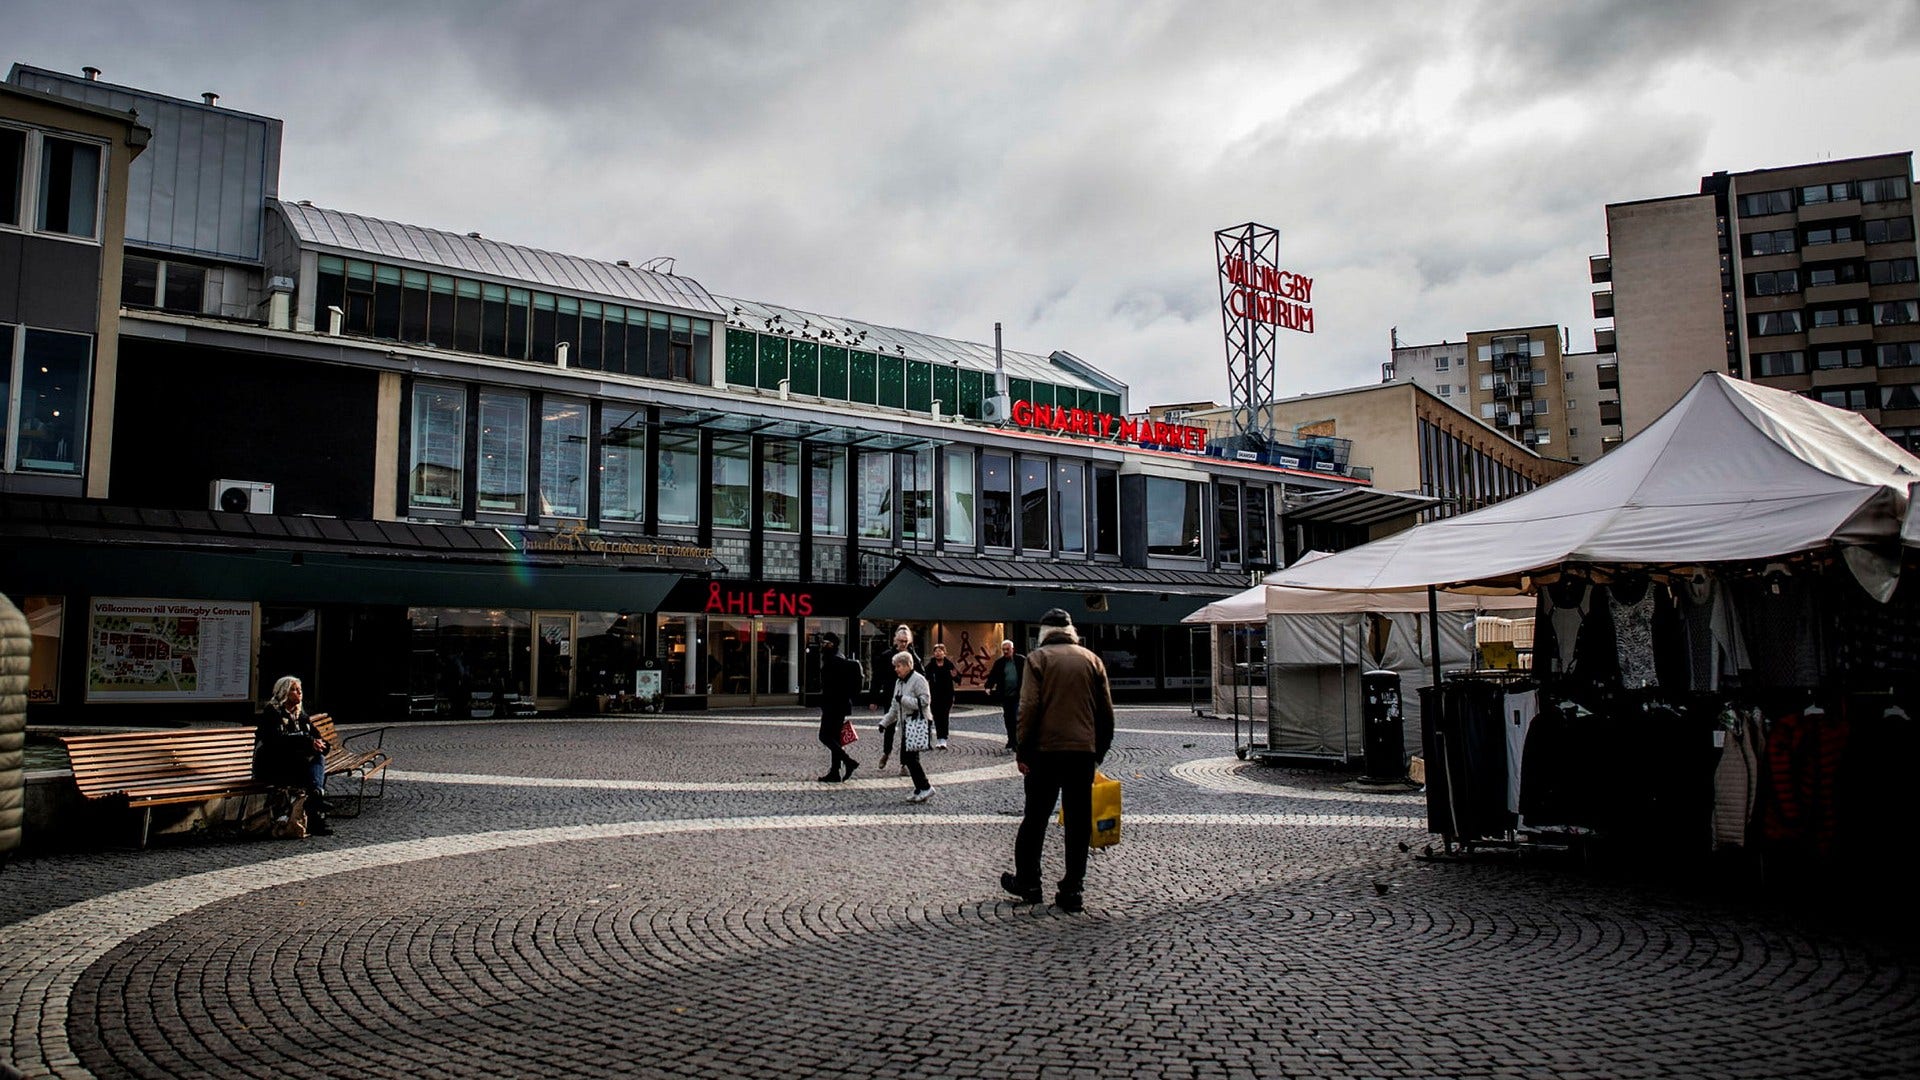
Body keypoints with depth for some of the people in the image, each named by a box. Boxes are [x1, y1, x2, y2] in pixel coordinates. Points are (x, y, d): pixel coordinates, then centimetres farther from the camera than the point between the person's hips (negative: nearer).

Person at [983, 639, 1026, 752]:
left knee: (1017, 718, -9)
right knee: (1008, 719, 11)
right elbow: (992, 676, 1)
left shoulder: (1021, 660, -3)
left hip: (1018, 695, -4)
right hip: (1005, 696, 4)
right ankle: (1011, 740, 23)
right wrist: (988, 687, -16)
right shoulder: (999, 663, 5)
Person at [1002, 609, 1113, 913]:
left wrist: (1023, 752, -4)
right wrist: (1100, 751, 17)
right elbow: (1106, 712, 9)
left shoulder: (1038, 658, -2)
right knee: (1079, 822, 7)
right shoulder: (1091, 659, 8)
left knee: (1036, 817, 10)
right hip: (1084, 751, 2)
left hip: (1046, 750, -2)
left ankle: (1027, 882, 18)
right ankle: (1072, 890, 9)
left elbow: (1029, 708, -10)